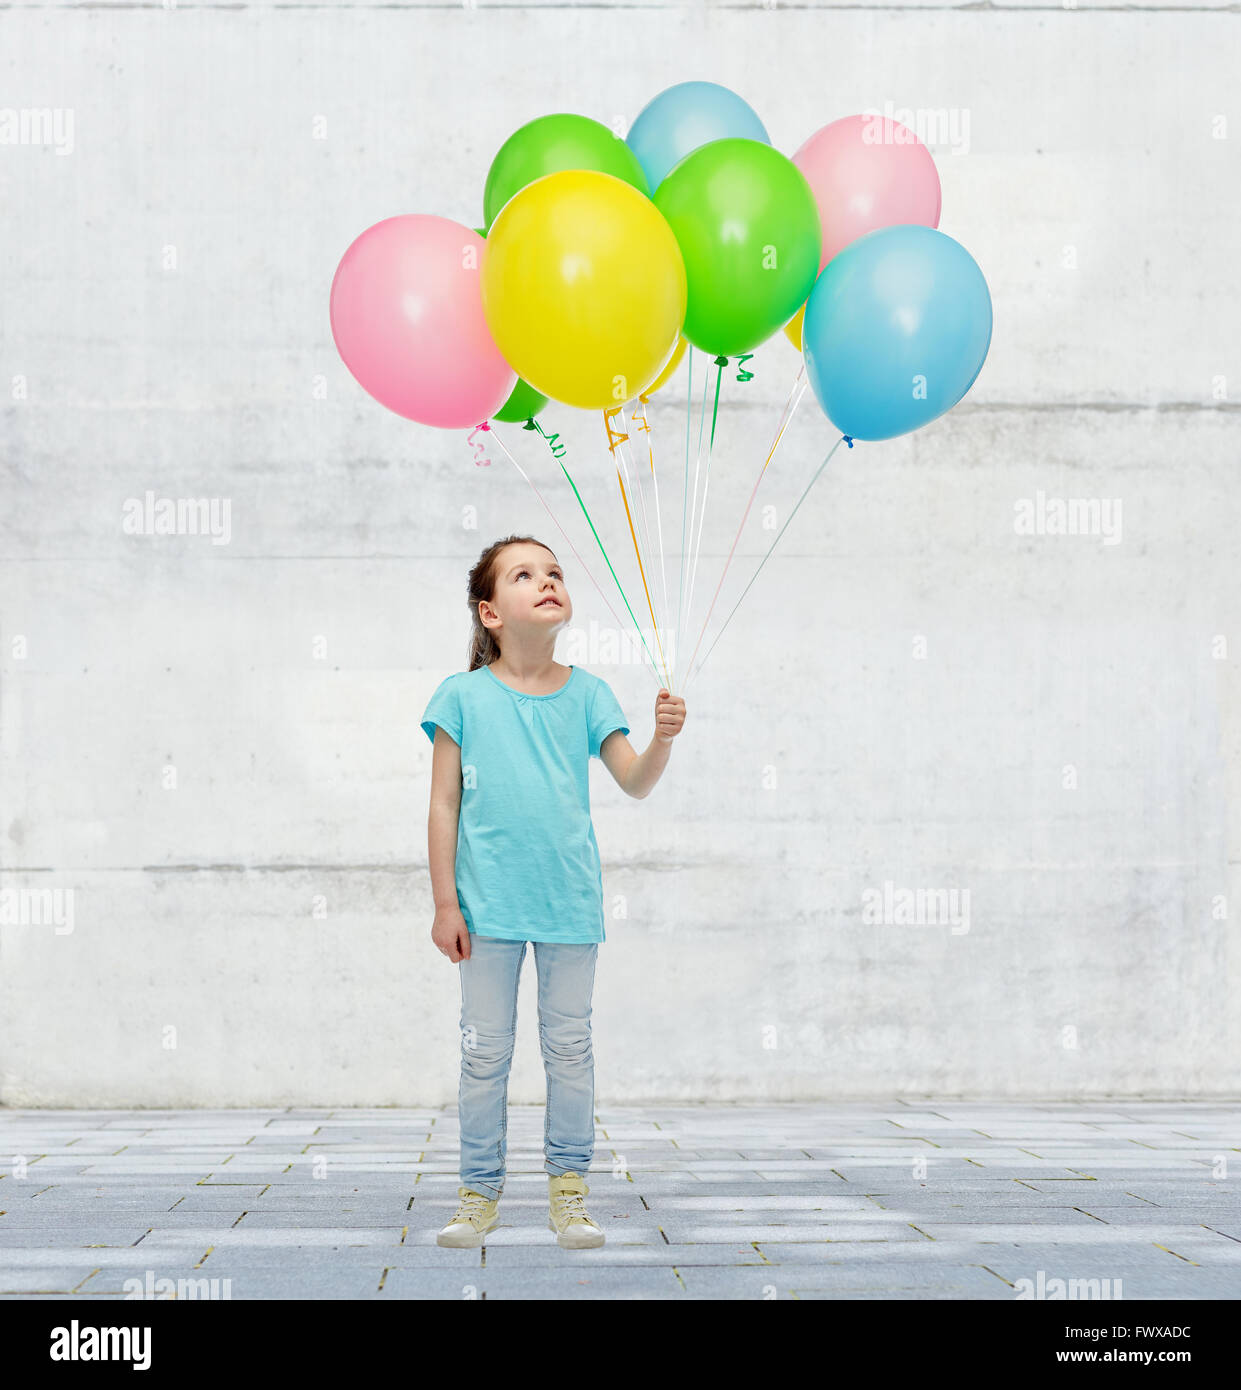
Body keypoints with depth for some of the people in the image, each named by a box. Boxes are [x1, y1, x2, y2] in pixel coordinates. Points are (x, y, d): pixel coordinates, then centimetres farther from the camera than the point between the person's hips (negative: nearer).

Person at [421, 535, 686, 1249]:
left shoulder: (586, 693, 3)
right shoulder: (464, 696, -2)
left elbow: (635, 782, -1)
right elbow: (444, 806, -1)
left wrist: (663, 739, -22)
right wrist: (446, 903, -4)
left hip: (570, 898, 1)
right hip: (489, 902, -1)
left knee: (570, 1047, 7)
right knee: (485, 1052, 5)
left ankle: (569, 1187, 17)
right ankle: (481, 1191, 16)